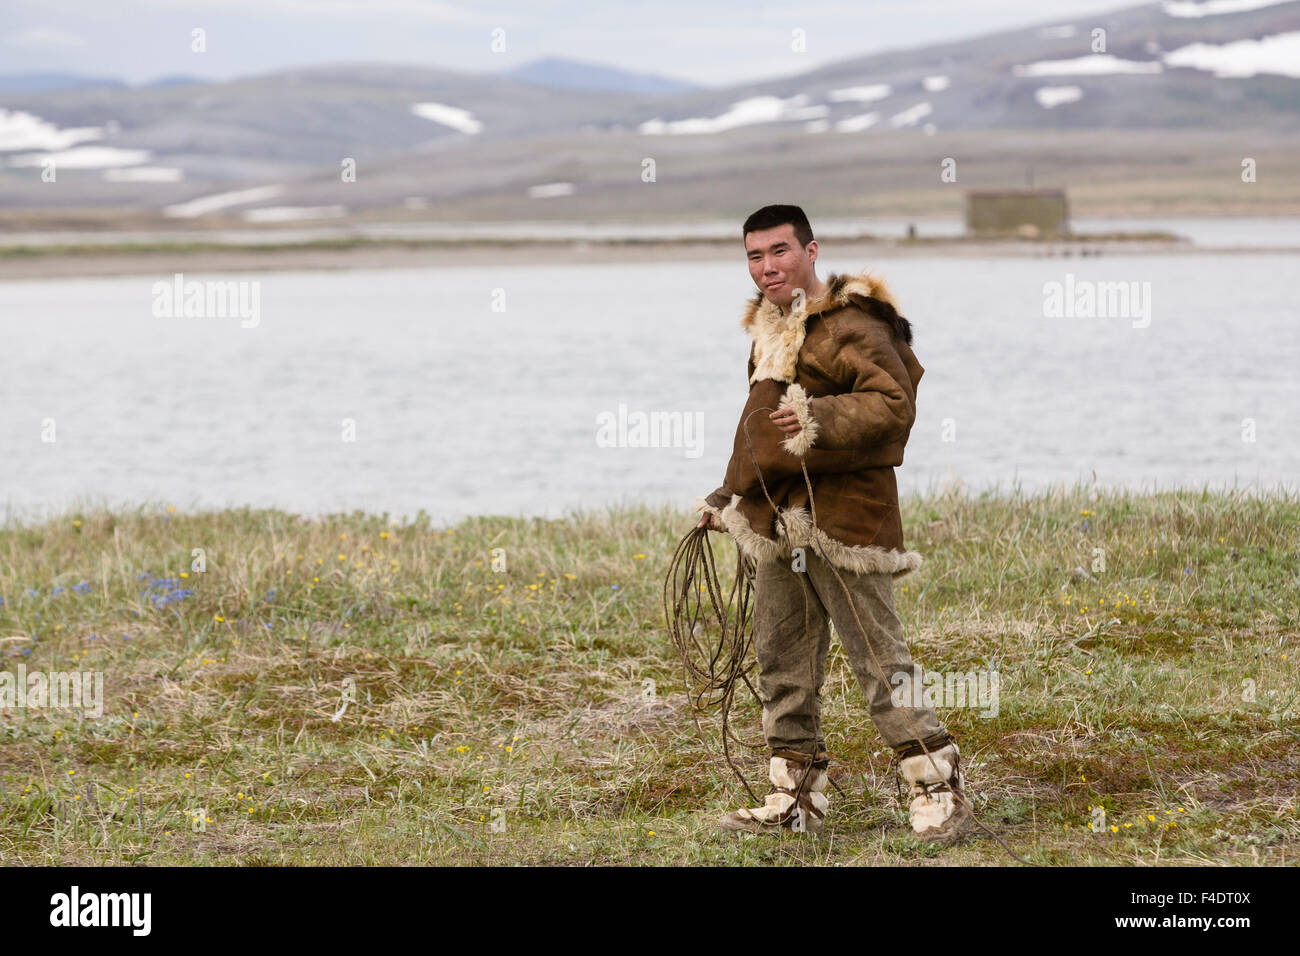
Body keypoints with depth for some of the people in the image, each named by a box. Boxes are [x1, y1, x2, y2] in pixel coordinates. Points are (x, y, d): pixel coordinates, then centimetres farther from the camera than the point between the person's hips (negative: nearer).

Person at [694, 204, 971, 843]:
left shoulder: (852, 324, -10)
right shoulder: (769, 330, 19)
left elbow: (895, 405, -21)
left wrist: (823, 418, -33)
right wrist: (728, 496, 32)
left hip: (843, 518, -9)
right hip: (775, 522, 9)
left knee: (879, 661, -6)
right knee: (782, 668, 11)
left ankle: (939, 788, 2)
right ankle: (798, 799, 19)